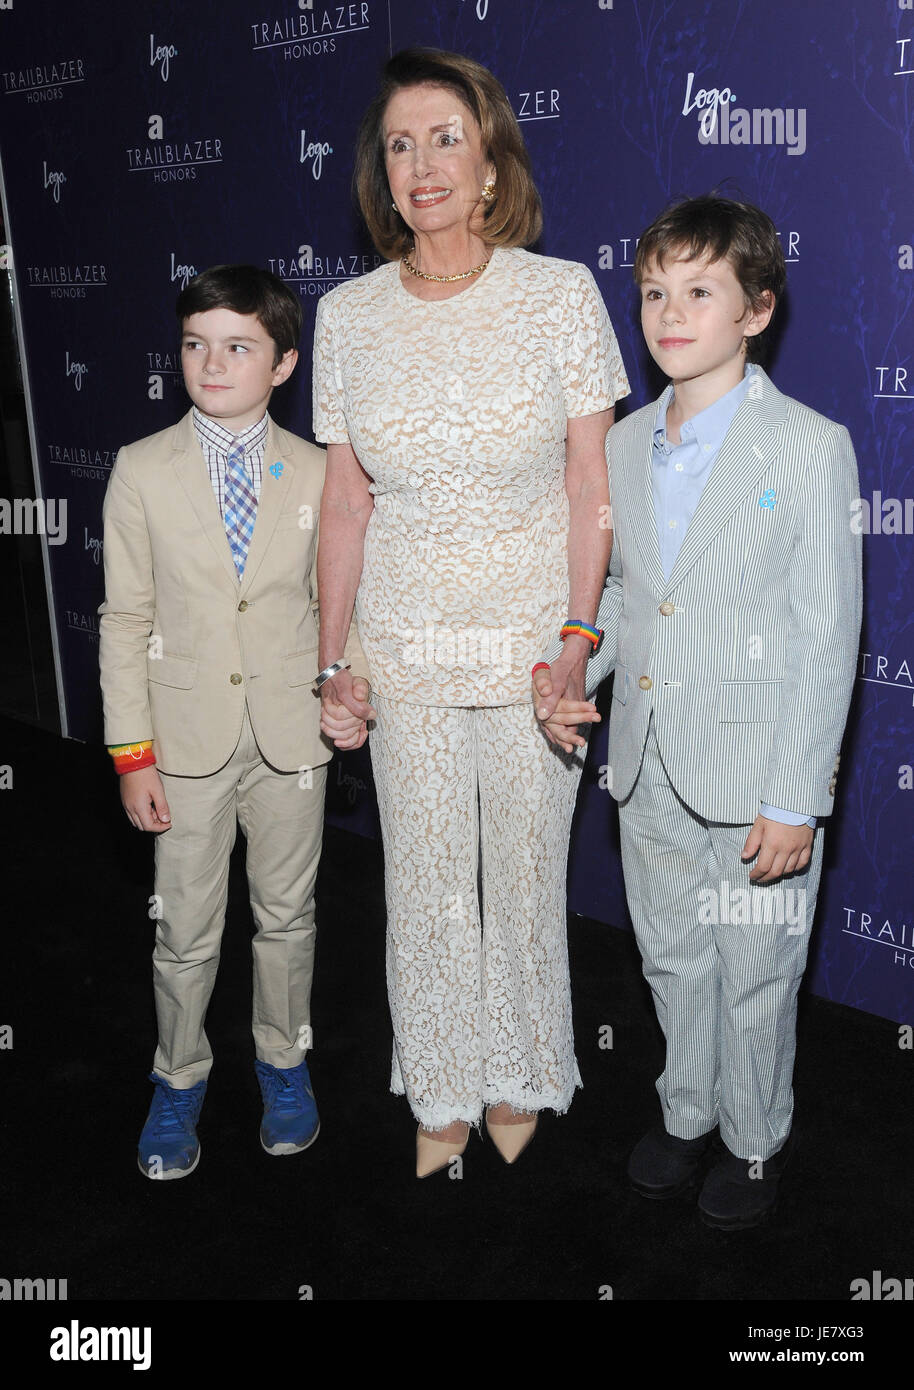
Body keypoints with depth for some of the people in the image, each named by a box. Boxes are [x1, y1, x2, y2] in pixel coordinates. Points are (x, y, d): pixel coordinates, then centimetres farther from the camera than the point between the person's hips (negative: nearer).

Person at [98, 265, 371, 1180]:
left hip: (292, 732, 1)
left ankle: (282, 1062, 38)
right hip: (188, 735, -1)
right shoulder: (143, 471, -5)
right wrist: (132, 753, -7)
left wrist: (353, 692, -11)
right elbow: (126, 620, -4)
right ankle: (179, 1081, 33)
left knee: (287, 914, 16)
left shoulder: (317, 474, -1)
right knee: (185, 932, 10)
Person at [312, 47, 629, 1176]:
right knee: (425, 880, 12)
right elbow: (346, 500, 4)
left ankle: (519, 1075, 38)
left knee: (525, 870, 12)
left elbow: (591, 483, -4)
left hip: (531, 644, -1)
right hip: (403, 648, 2)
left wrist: (578, 638, -11)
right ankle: (443, 1090, 34)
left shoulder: (562, 294, -6)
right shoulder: (348, 316, 0)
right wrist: (330, 657, 2)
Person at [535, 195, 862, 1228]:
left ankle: (755, 1142, 36)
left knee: (754, 973, 12)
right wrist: (569, 671, -2)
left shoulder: (809, 448, -11)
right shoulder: (623, 446, 5)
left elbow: (828, 638, -12)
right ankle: (687, 1112, 44)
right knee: (672, 959, 20)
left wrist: (795, 800, -15)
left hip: (753, 777, -5)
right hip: (647, 765, 5)